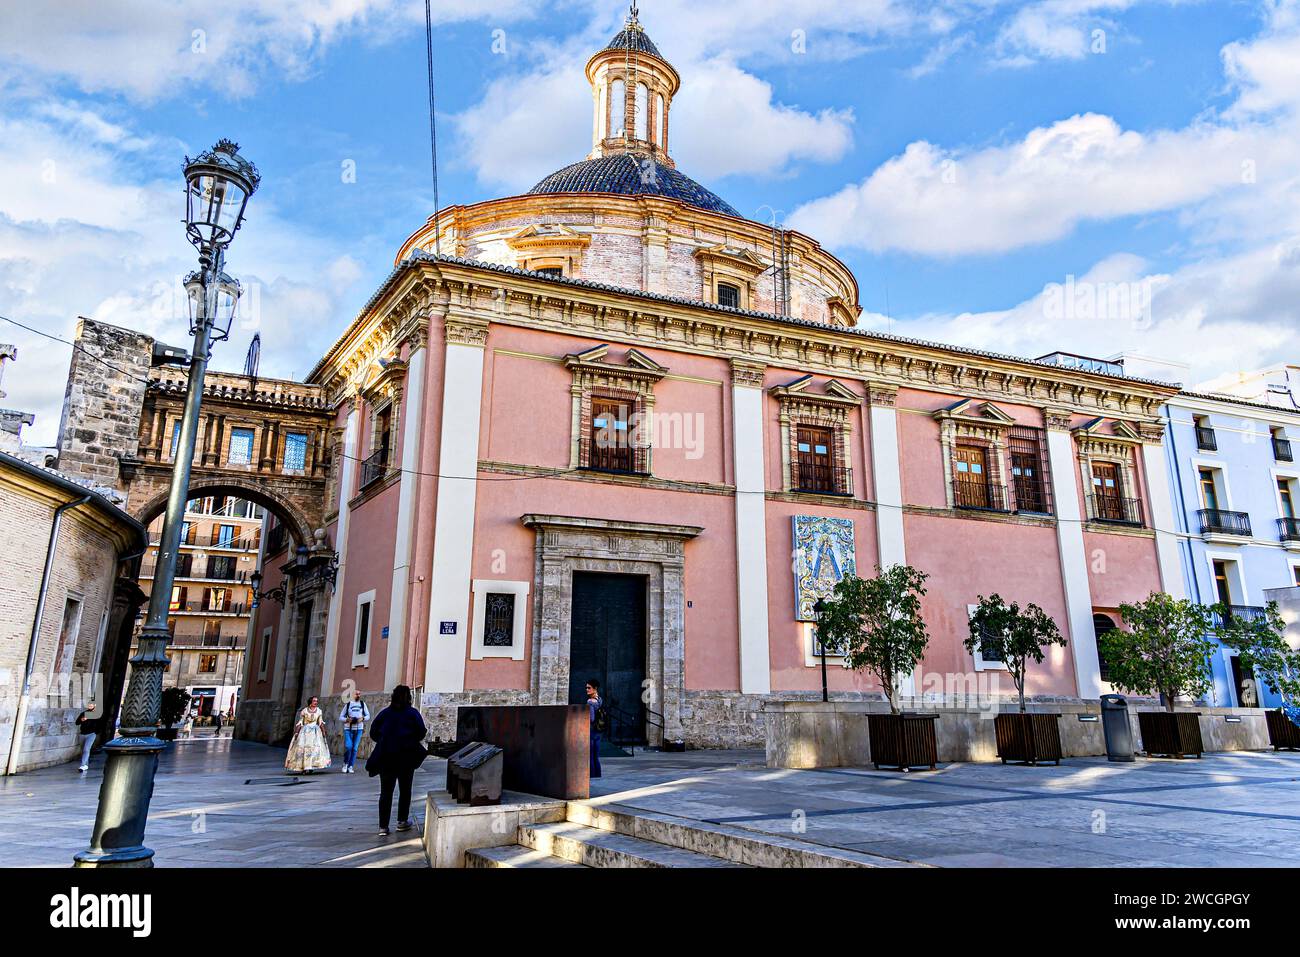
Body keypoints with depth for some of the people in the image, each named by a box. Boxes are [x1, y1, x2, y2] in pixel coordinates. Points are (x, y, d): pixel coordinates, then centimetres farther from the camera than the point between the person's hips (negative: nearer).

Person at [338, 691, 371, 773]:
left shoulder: (363, 704, 9)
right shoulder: (348, 704, 5)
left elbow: (368, 716, 10)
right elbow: (341, 717, 6)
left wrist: (362, 718, -10)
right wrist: (347, 720, -14)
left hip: (358, 729, 2)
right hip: (348, 729, -2)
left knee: (354, 748, 1)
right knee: (348, 746, -14)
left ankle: (351, 767, 11)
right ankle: (345, 763, 9)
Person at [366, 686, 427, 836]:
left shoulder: (384, 713, 3)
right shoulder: (413, 713, -3)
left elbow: (373, 733, 3)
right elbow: (421, 733, -8)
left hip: (386, 757, 2)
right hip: (406, 757, -2)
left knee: (386, 792, 6)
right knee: (405, 790, 14)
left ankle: (383, 827, 3)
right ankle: (402, 821, 19)